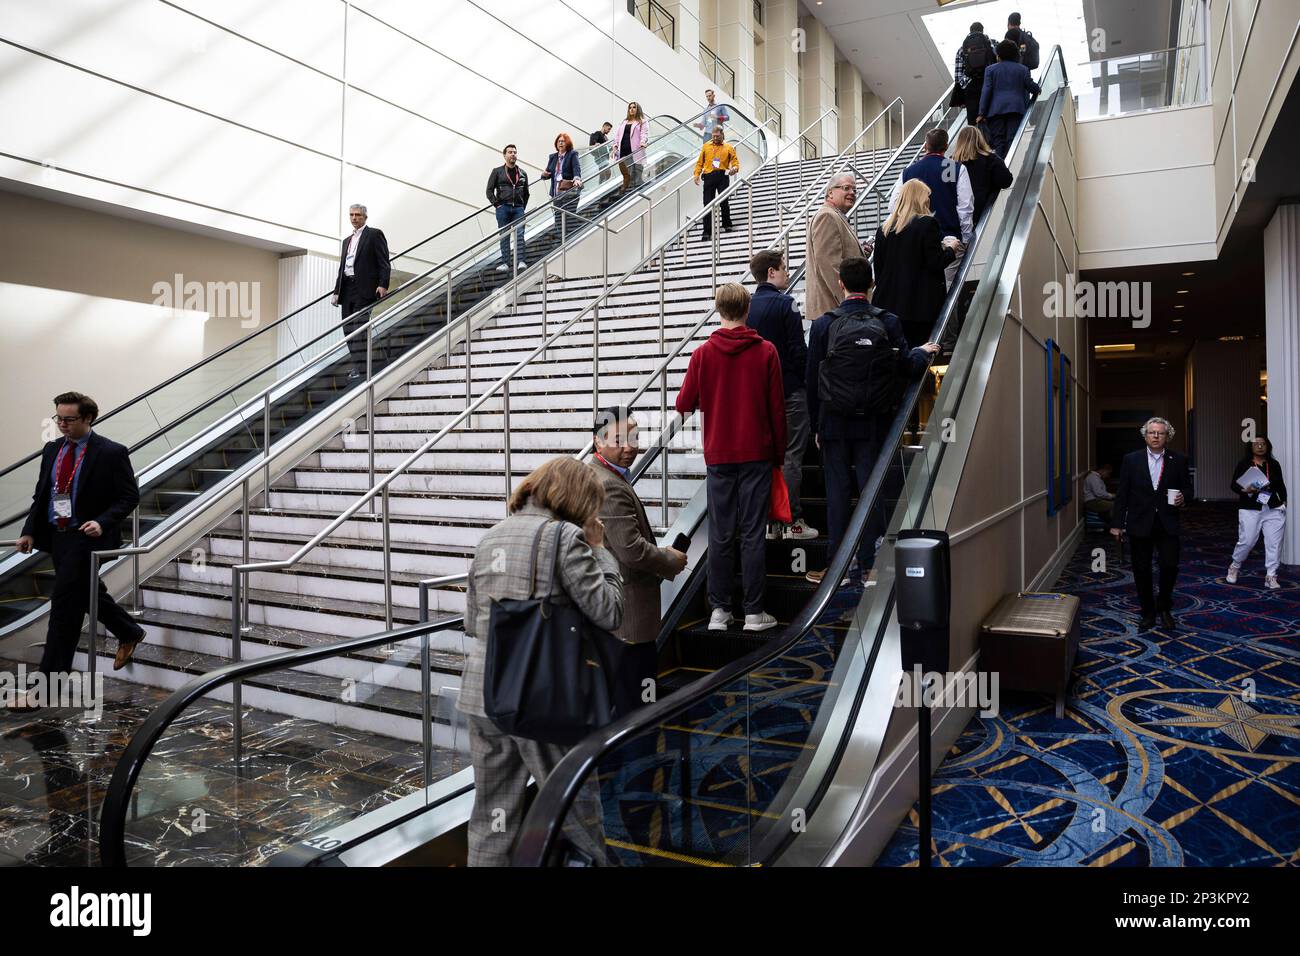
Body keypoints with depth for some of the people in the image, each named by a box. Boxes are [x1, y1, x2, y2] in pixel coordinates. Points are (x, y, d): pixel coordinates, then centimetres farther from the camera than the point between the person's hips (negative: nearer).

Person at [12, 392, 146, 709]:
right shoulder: (52, 449, 8)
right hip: (56, 536, 7)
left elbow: (130, 496, -10)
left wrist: (102, 522, -23)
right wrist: (29, 530, 3)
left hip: (86, 538, -7)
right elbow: (41, 494, 13)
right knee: (88, 594, 20)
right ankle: (129, 633, 44)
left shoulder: (111, 453, -12)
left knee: (63, 606, -7)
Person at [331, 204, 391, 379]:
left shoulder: (374, 234, 3)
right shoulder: (347, 241, 25)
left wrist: (383, 285, -18)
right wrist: (336, 292, 15)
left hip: (365, 288, -8)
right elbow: (342, 267, 24)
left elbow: (383, 262, -6)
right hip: (347, 290, 8)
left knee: (359, 326, -15)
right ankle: (357, 366, 9)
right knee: (348, 328, 3)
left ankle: (361, 368, -16)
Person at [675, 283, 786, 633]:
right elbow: (777, 409, 0)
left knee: (720, 535, 7)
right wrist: (779, 455, 9)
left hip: (718, 457, 1)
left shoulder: (703, 354, -2)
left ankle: (719, 610, 11)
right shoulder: (766, 352, -2)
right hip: (757, 456, 0)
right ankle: (754, 612, 7)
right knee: (753, 534, 3)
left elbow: (684, 404, 1)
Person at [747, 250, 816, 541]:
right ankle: (792, 522, 0)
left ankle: (770, 522, 14)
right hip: (789, 390, -6)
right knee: (791, 456, -2)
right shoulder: (785, 303, -11)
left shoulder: (747, 306, 7)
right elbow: (798, 350, -13)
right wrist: (807, 382, -1)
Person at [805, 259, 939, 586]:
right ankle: (870, 565, 11)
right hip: (873, 423, 1)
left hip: (834, 423, 0)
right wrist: (923, 352, 21)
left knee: (837, 492, 5)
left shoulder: (823, 325, -3)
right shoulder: (888, 322, -2)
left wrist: (816, 426, 8)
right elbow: (908, 367, -2)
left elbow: (812, 380, -1)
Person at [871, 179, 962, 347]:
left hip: (888, 303, 5)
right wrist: (951, 249, 7)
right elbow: (936, 263, -11)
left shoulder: (884, 229, 7)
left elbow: (878, 268, 10)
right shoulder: (927, 223, -8)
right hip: (921, 304, -5)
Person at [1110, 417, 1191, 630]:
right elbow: (1122, 493, 0)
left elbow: (1187, 486, 13)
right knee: (1141, 570, 6)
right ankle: (1148, 613, 20)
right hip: (1140, 524, 0)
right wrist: (1117, 523, -2)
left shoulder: (1178, 460, 3)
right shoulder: (1131, 460, 0)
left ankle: (1164, 608, 19)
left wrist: (1183, 497, -12)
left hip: (1167, 524, 0)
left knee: (1170, 566, -6)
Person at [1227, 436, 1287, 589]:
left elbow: (1281, 485, 14)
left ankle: (1271, 576, 7)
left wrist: (1283, 502, 5)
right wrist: (1245, 490, -19)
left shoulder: (1274, 464, 9)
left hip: (1273, 510, 3)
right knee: (1246, 541, -5)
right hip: (1250, 510, -3)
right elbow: (1234, 484, -1)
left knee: (1274, 542, -2)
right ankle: (1235, 567, 21)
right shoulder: (1243, 464, -1)